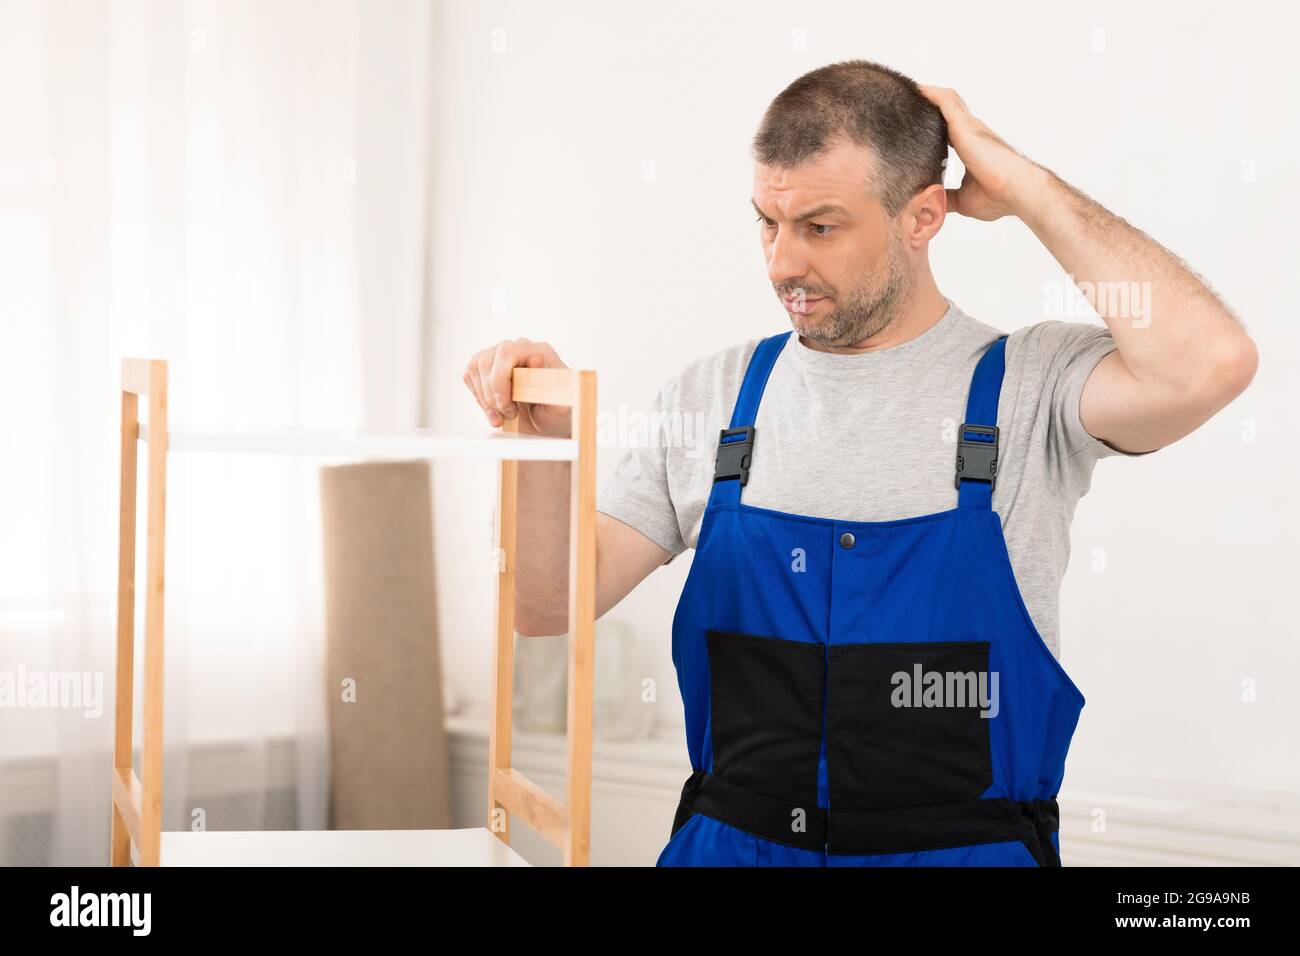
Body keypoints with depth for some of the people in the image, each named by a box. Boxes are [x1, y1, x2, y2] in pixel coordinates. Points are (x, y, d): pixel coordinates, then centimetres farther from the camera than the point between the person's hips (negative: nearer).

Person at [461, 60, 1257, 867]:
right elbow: (551, 604, 7)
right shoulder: (714, 397, 8)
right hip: (731, 842, 2)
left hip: (967, 847, -2)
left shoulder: (1028, 385, -1)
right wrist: (547, 441, -11)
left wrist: (1023, 185, -11)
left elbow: (1211, 362, -21)